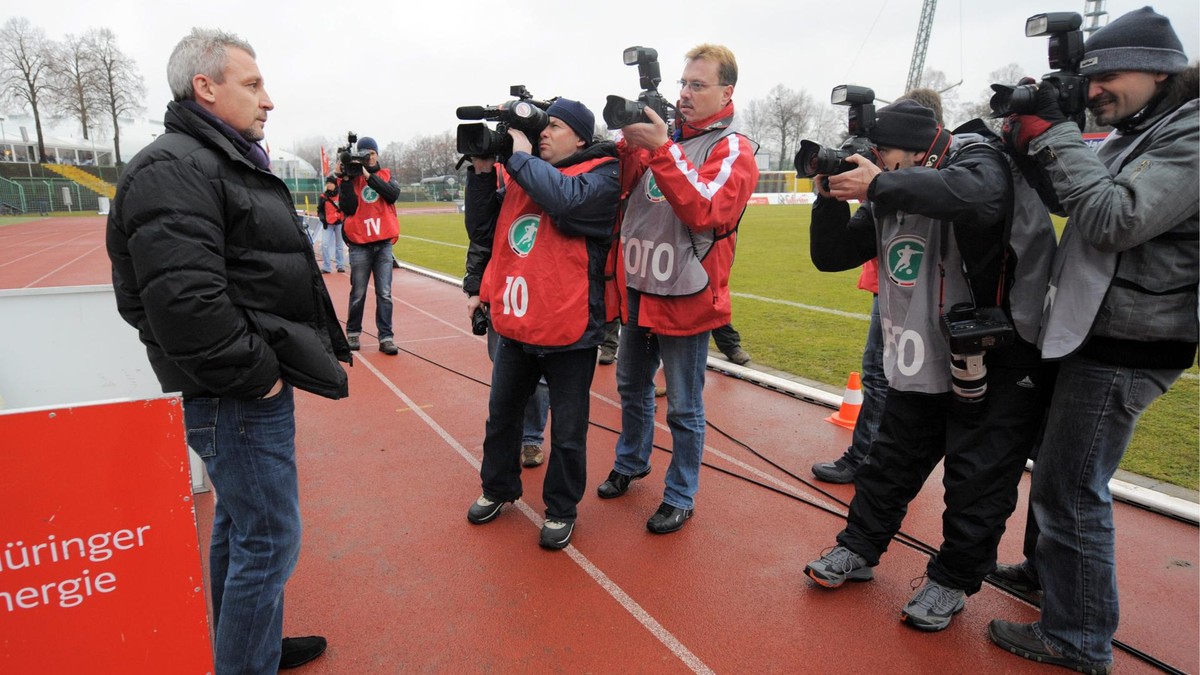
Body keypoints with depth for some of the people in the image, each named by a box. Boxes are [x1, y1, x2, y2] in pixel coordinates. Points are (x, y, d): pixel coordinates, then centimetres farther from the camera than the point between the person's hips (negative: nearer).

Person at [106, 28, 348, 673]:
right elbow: (184, 300, -29)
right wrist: (255, 373, -19)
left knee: (238, 523, 22)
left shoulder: (225, 160, 17)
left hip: (255, 385, 11)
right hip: (235, 398, -11)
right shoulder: (174, 168, -17)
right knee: (269, 540, -1)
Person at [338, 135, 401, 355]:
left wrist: (368, 175, -15)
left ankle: (386, 337, -1)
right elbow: (347, 208, -7)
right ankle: (352, 332, 20)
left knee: (385, 294, -3)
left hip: (384, 243, 1)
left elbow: (393, 194, -10)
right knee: (358, 293, 3)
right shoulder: (350, 178, 6)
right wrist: (345, 178, -13)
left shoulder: (385, 175, 11)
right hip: (359, 244, -1)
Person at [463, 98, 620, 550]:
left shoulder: (603, 175, -7)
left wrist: (520, 155, -16)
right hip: (515, 326, 6)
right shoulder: (522, 174, 10)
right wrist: (481, 170, 0)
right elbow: (483, 234, 9)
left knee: (567, 432, 8)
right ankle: (498, 488, 43)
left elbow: (567, 200, -30)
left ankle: (561, 510, 29)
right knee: (501, 415, 21)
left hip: (568, 331, -6)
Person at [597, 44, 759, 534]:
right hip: (639, 287, 6)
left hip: (685, 296, -6)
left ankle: (681, 497, 22)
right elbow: (619, 188, 3)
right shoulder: (663, 135, 10)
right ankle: (631, 463, 42)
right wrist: (629, 142, -12)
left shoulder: (732, 150, -7)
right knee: (632, 386, 20)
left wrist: (661, 149, -26)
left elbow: (706, 210, -23)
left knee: (684, 408, 5)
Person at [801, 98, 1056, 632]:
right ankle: (857, 551, 29)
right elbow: (831, 256, 1)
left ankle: (951, 581, 22)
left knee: (978, 479, 4)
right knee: (890, 461, 14)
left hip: (996, 362, -6)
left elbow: (981, 196, -42)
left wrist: (880, 184, -38)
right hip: (920, 362, 6)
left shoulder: (978, 159, -15)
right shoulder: (889, 195, 3)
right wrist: (831, 195, -15)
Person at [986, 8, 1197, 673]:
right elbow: (1077, 197, 14)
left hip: (1121, 350, -10)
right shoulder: (1138, 135, 15)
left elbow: (1113, 219, -26)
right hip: (1096, 335, 10)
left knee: (1069, 491, -3)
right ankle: (1049, 568, 43)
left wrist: (1052, 135, -21)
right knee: (1059, 469, 23)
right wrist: (1032, 140, -1)